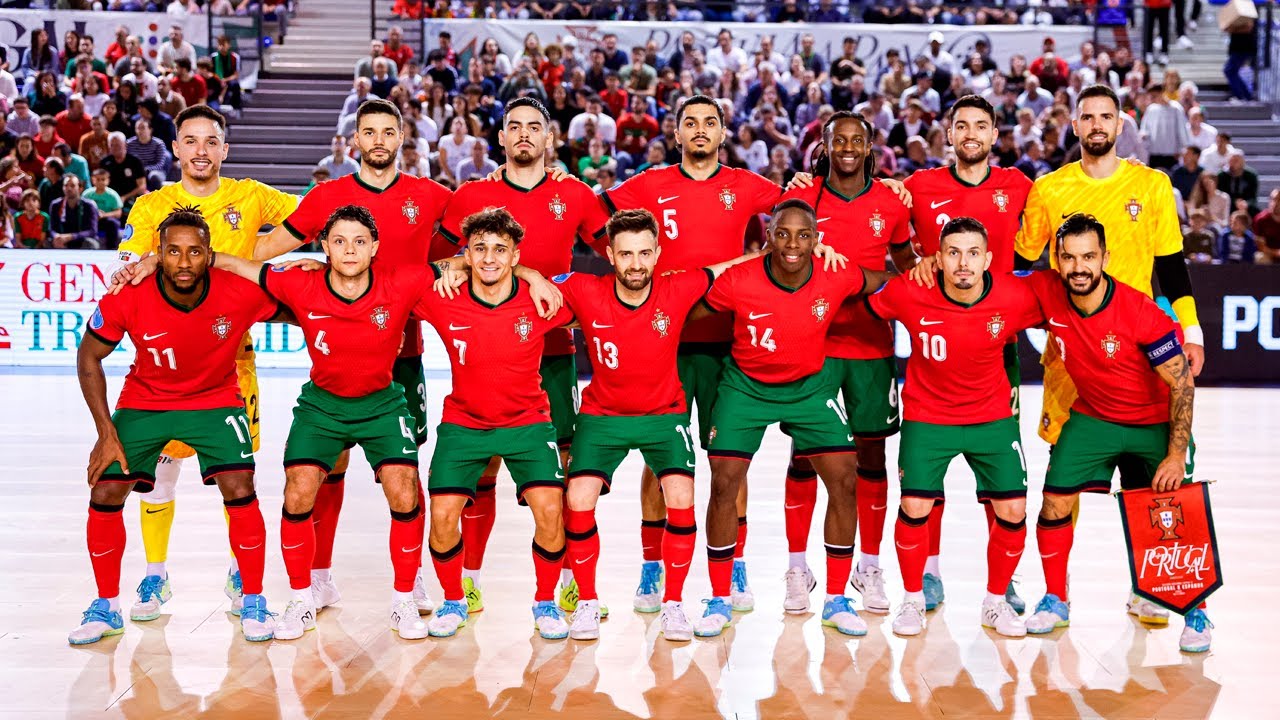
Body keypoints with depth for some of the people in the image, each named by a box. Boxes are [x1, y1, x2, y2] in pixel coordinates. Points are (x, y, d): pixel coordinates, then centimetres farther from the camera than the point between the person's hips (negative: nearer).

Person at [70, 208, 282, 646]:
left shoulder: (242, 294, -26)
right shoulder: (127, 300, -24)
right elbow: (89, 357, -9)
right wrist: (107, 433, -11)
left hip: (216, 401, -1)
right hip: (144, 403, 1)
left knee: (240, 493, -17)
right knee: (104, 496, -6)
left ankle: (253, 604, 3)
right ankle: (106, 609, 16)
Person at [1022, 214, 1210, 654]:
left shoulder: (1141, 313, -29)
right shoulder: (1047, 293, -19)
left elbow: (1182, 383, -21)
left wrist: (1176, 455, -24)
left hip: (1157, 423, -3)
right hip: (1093, 417, 3)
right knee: (1055, 502, -3)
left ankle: (1196, 613, 11)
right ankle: (1055, 600, 17)